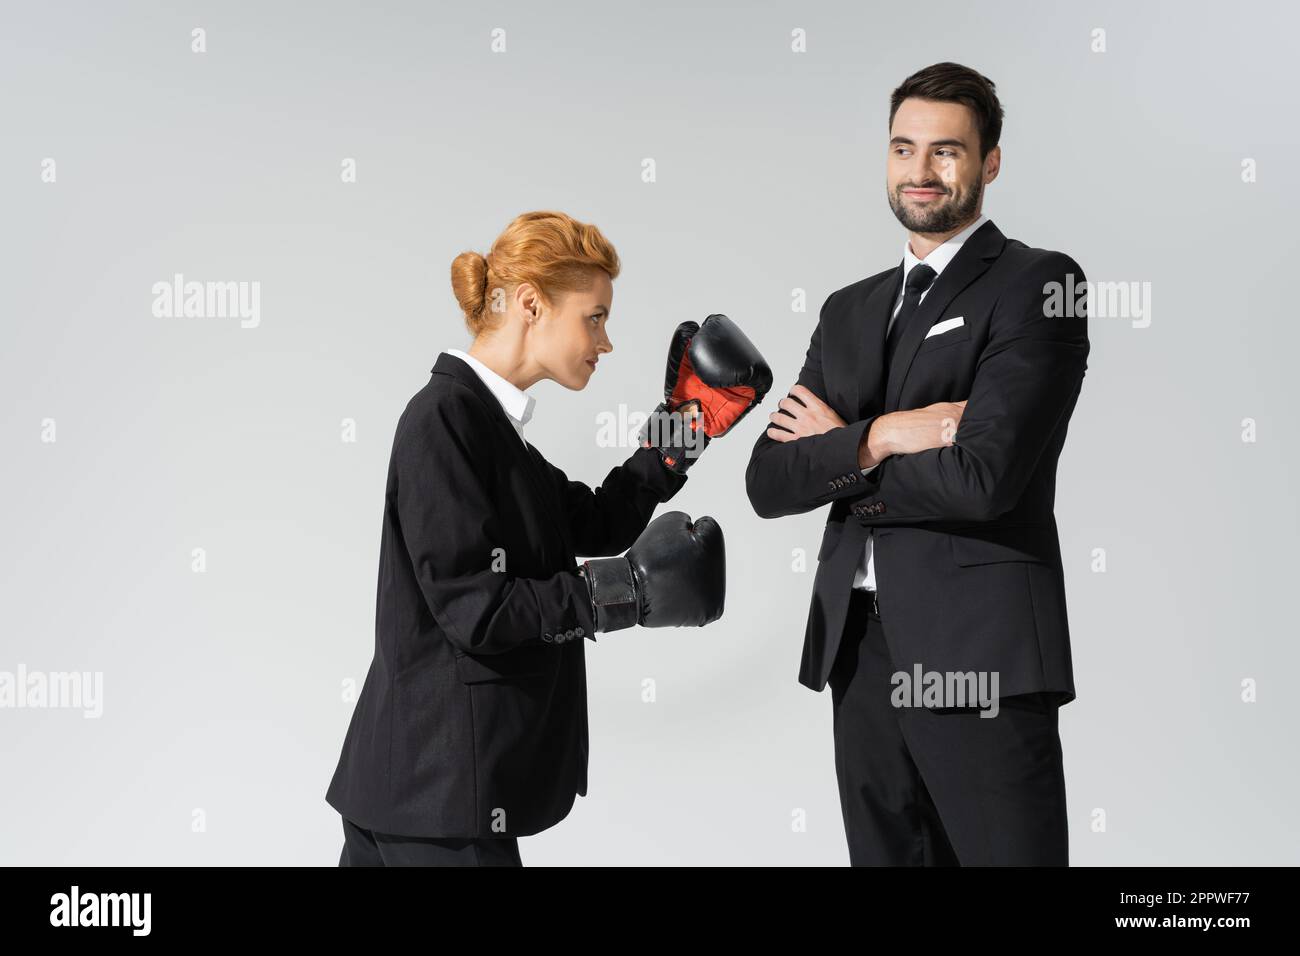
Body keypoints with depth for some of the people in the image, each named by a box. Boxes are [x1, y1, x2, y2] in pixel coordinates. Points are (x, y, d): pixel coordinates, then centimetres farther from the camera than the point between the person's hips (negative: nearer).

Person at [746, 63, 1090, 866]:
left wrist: (837, 454, -1)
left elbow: (982, 478, -16)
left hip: (978, 649, -6)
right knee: (884, 855, 11)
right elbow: (768, 483, 8)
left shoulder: (1039, 285, -3)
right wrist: (877, 438, -10)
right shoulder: (849, 310, 17)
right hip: (858, 650, 6)